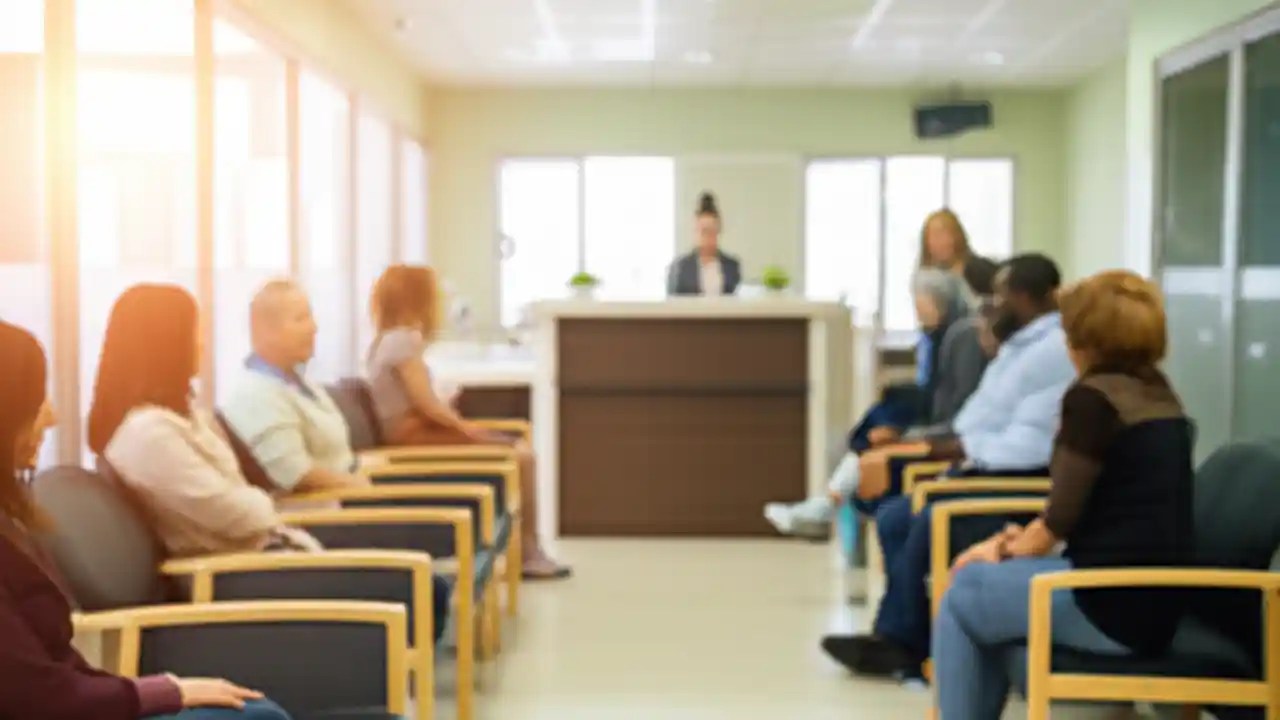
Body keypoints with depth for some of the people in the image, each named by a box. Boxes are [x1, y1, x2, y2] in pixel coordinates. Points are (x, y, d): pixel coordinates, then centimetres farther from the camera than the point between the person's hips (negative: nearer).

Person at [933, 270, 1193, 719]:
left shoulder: (1093, 398, -14)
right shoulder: (1160, 394, 12)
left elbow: (1061, 518, -13)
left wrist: (1008, 551, 6)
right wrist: (1025, 541, 9)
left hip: (1112, 604, -9)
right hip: (1155, 602, 9)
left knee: (960, 600, 8)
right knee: (981, 586, 21)